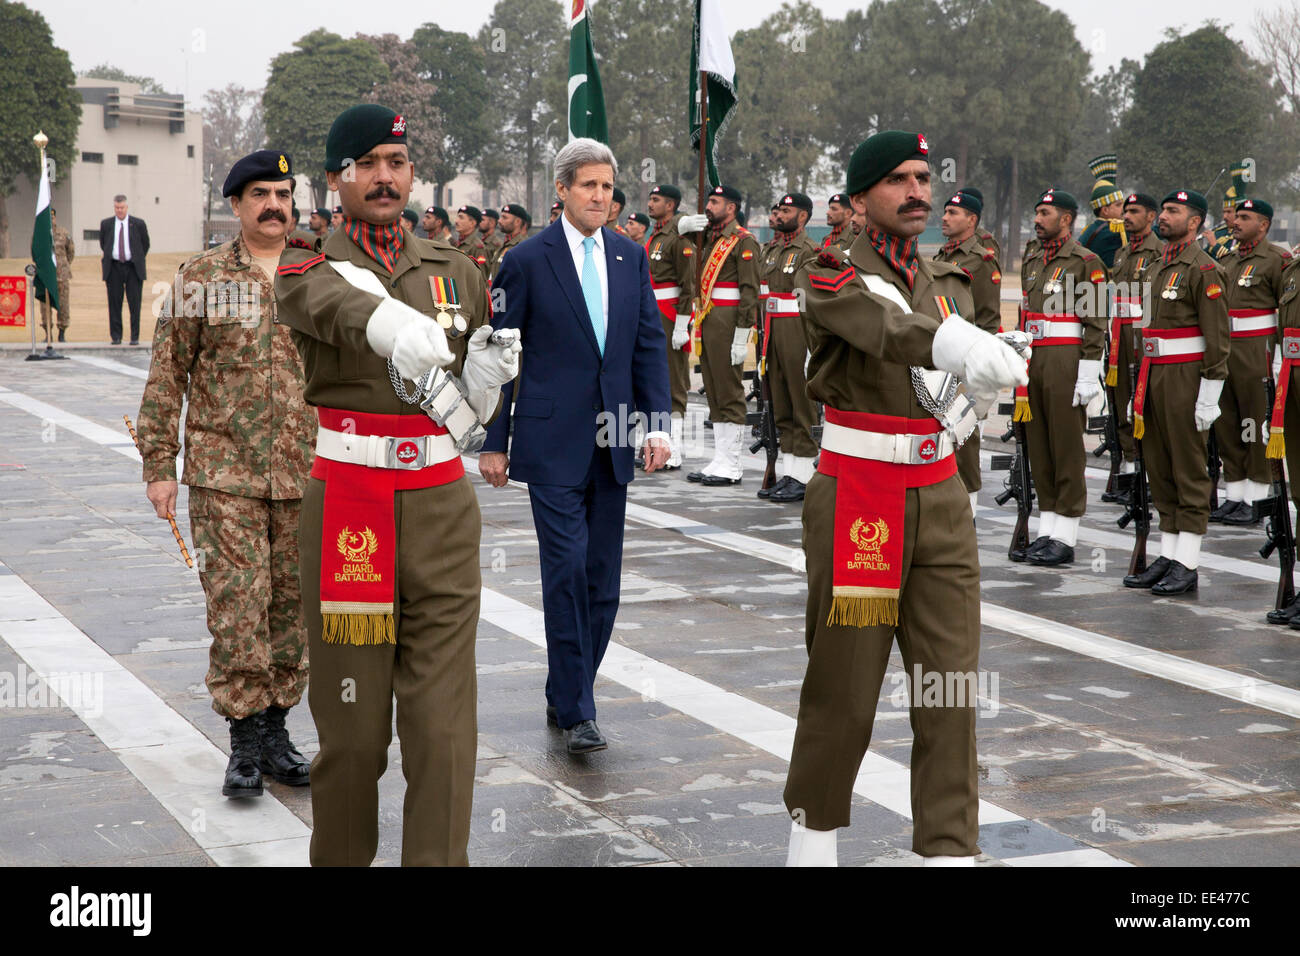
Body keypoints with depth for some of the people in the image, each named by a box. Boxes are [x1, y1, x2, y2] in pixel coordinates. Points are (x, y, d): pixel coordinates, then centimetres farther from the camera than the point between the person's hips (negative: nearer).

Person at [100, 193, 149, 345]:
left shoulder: (138, 224, 3)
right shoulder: (106, 224, 7)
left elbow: (145, 244, 14)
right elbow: (103, 243, 21)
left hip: (133, 268, -1)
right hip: (114, 268, 1)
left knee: (134, 303, -2)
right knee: (114, 303, 1)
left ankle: (135, 337, 3)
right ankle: (116, 336, 6)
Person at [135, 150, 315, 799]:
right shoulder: (200, 279, 2)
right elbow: (167, 377, 2)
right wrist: (160, 465, -2)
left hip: (307, 476, 3)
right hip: (225, 475, -2)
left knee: (293, 606, 8)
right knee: (236, 607, -5)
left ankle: (276, 729, 20)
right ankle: (245, 742, 6)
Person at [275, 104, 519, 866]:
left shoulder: (458, 274, 12)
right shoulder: (308, 268, 2)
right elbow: (330, 300, -25)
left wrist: (488, 378, -6)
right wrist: (389, 325, -48)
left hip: (443, 512, 2)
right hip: (346, 508, -2)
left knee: (444, 724, -2)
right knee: (351, 725, 4)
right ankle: (341, 857, 19)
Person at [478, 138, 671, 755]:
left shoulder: (630, 257, 10)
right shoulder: (527, 261, -3)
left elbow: (649, 345, 11)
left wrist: (657, 423, 0)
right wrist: (493, 443, -2)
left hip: (611, 445, 5)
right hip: (552, 443, -5)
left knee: (602, 580, 7)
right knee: (567, 571, -11)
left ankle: (565, 694, 21)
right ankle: (576, 712, -6)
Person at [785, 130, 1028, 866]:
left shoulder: (950, 283, 13)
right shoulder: (832, 278, -7)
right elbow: (891, 329, -29)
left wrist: (966, 396, -24)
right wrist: (972, 350, -47)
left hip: (941, 499, 5)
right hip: (855, 496, -5)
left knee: (952, 684, 0)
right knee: (843, 682, 3)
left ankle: (950, 848, 4)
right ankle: (814, 829, 25)